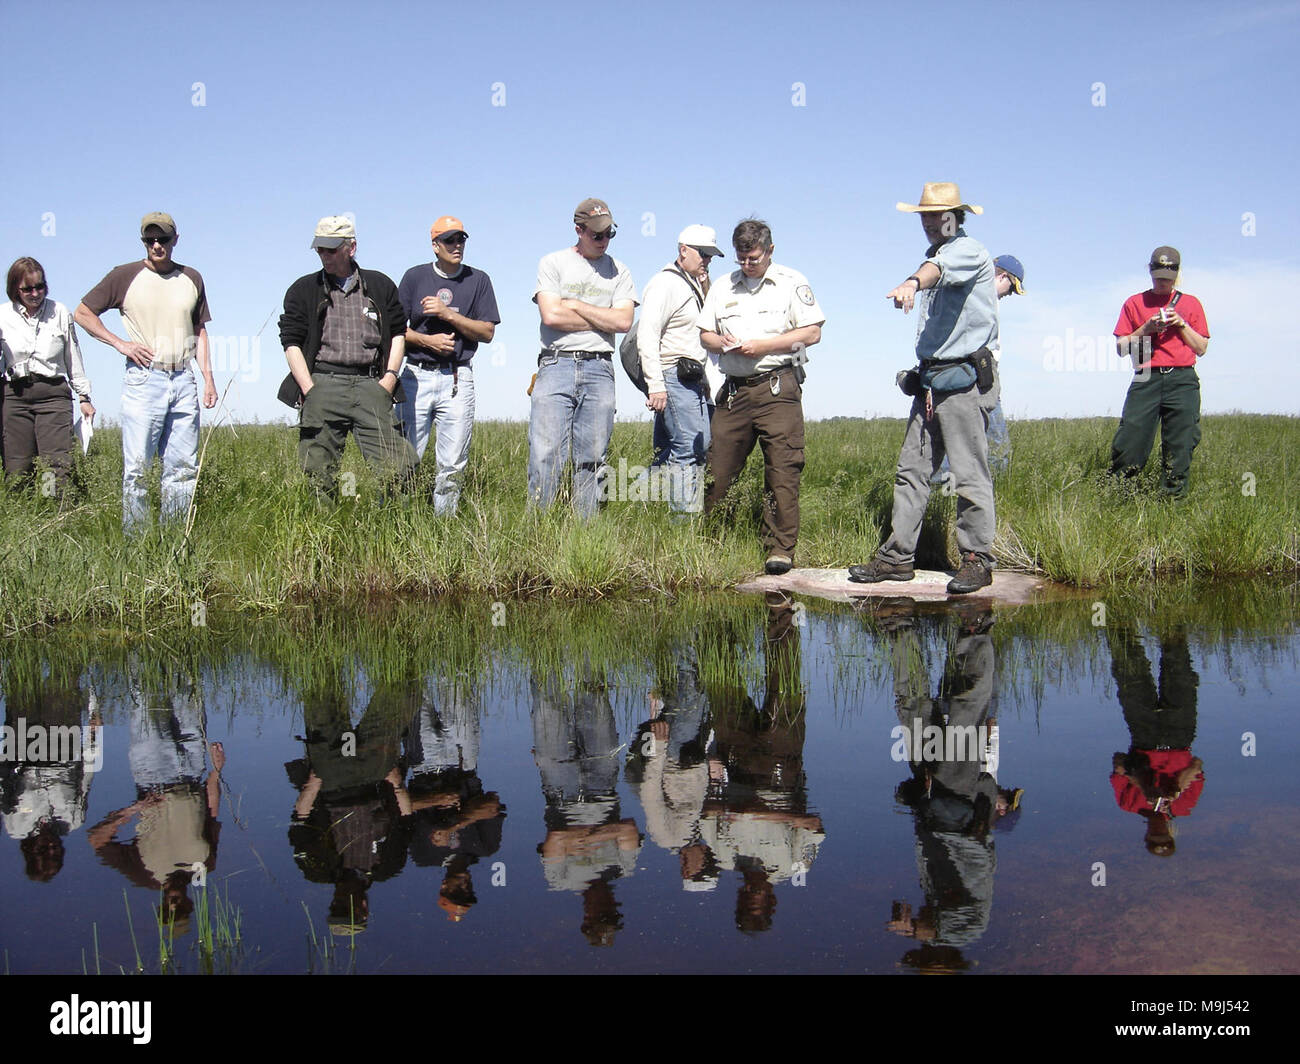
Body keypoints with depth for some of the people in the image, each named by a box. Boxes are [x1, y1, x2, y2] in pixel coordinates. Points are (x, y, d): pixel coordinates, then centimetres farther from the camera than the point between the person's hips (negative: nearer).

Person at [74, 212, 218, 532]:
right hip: (143, 379, -3)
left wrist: (208, 377, 10)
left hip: (184, 381, 4)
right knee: (136, 468, -6)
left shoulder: (192, 278, 14)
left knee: (184, 468, 3)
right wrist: (119, 343, -2)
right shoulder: (124, 276, 3)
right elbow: (82, 313, 8)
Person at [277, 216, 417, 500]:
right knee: (318, 472, -4)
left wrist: (390, 376, 5)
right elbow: (291, 342, 6)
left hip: (371, 385, 1)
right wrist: (310, 390, -5)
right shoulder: (303, 290, 12)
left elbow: (398, 332, 20)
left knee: (398, 465, -10)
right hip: (322, 384, 0)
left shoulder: (380, 286, 16)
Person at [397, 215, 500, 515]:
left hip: (458, 379, 1)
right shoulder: (415, 276, 9)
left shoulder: (478, 280, 9)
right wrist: (427, 340, -10)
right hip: (417, 376, 0)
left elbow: (487, 332, 2)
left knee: (452, 464, 0)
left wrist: (448, 314, -9)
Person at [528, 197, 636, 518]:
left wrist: (575, 305, -2)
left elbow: (624, 321, 0)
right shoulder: (553, 263, 8)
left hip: (599, 370, 2)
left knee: (591, 459, 1)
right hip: (556, 366, -2)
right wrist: (603, 320, 0)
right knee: (545, 455, -9)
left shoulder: (618, 271, 14)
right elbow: (551, 316, -6)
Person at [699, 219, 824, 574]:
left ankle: (781, 548, -4)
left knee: (782, 470, -7)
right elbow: (705, 334, 20)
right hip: (735, 389, 4)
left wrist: (763, 345, -10)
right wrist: (723, 342, -4)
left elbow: (812, 332, -2)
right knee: (718, 470, 2)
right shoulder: (723, 287, 19)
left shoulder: (791, 282, 5)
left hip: (777, 387, -4)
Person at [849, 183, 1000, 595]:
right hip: (930, 379, 9)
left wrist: (913, 282, -53)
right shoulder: (938, 255, 21)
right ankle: (897, 556, 8)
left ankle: (977, 559, 1)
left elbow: (940, 266, -32)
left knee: (970, 474, -6)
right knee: (911, 471, 5)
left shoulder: (969, 251, -7)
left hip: (964, 379, -9)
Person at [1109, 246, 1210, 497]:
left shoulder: (1191, 303, 16)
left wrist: (1181, 324, -1)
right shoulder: (1134, 303, 14)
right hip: (1146, 380, -1)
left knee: (1180, 448, -3)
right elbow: (1121, 347, 9)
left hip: (1183, 382, 1)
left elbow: (1201, 348, 12)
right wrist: (1146, 329, -5)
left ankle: (1174, 498, 3)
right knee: (1129, 445, -11)